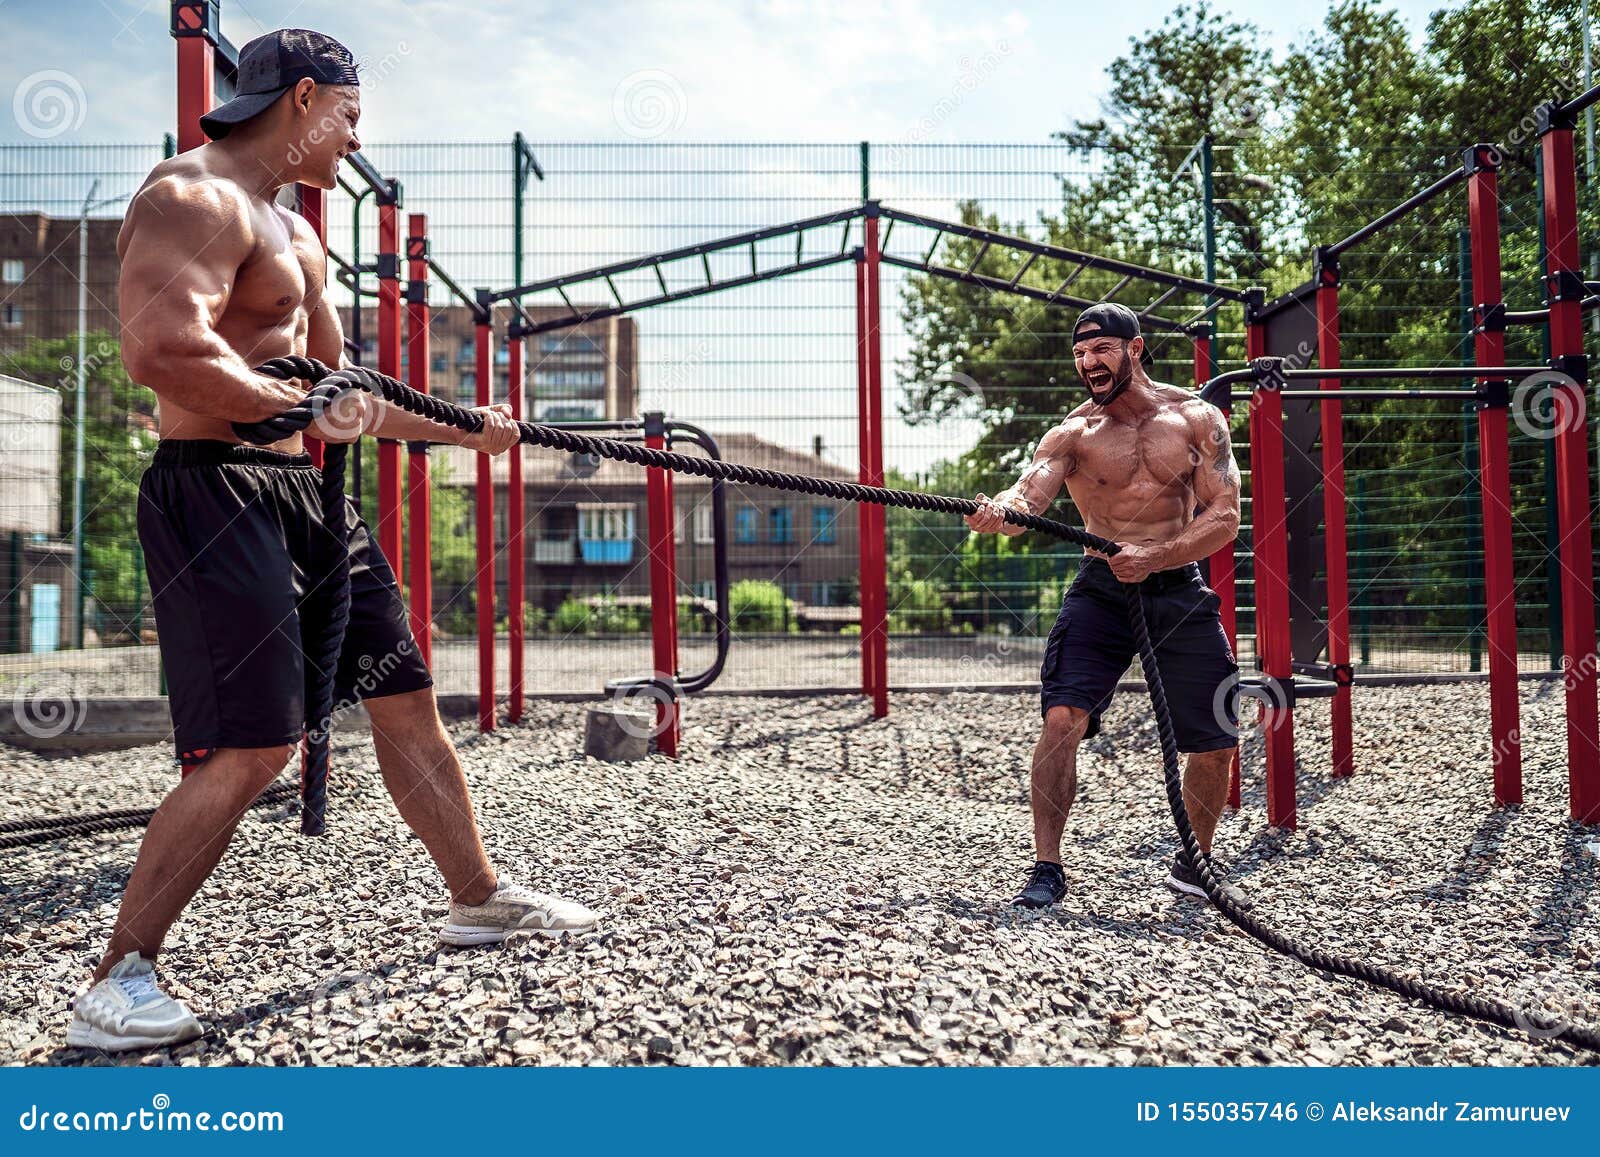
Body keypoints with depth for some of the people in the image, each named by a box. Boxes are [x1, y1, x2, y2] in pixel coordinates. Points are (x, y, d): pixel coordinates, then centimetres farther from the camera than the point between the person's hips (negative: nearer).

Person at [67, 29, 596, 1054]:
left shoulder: (295, 235, 21)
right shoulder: (193, 197, -10)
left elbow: (351, 393, 25)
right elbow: (161, 350, -26)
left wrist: (470, 430, 25)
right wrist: (300, 406, -18)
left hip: (303, 494, 10)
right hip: (217, 493, -10)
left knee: (405, 695, 11)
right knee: (249, 749, -13)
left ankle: (480, 898, 24)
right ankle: (120, 983, 1)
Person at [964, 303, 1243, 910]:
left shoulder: (1196, 418, 0)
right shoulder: (1073, 433, -2)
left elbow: (1225, 518, -6)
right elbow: (1027, 498, -19)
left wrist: (1154, 556, -21)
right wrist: (995, 512, -44)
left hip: (1179, 589, 1)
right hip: (1102, 588, -1)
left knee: (1216, 742, 3)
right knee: (1062, 717, -20)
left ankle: (1195, 860, 28)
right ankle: (1046, 867, -10)